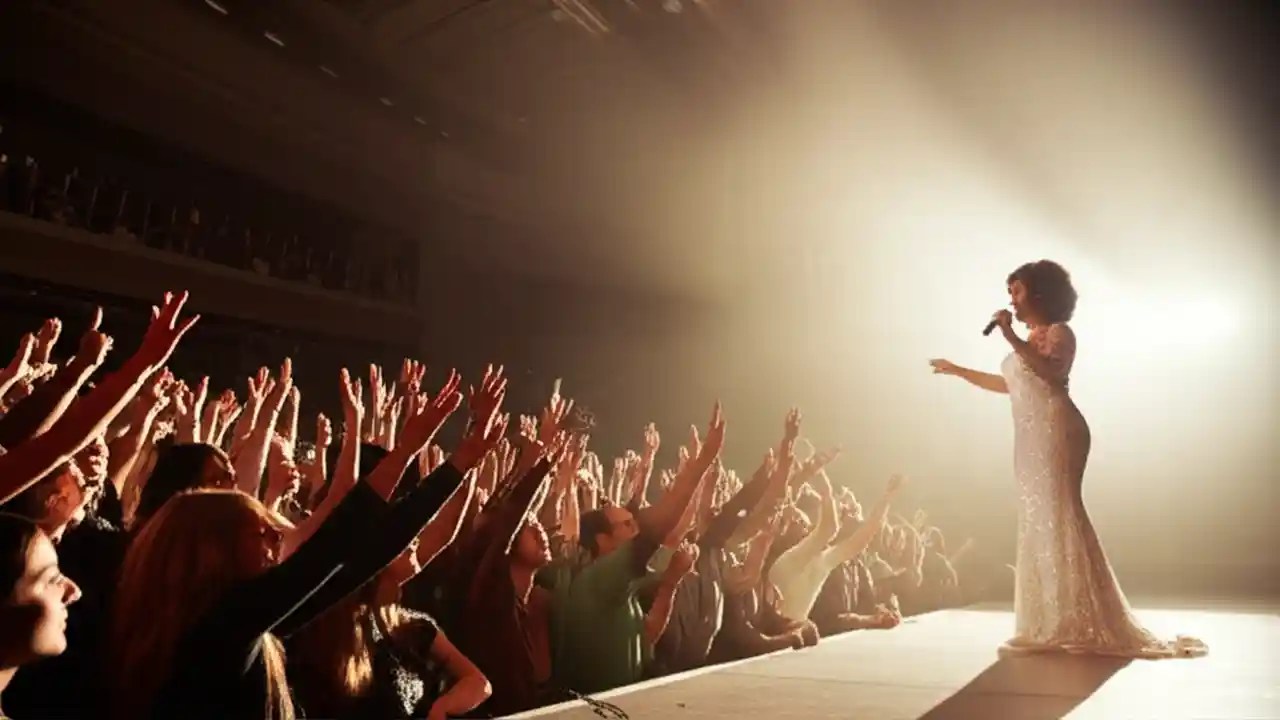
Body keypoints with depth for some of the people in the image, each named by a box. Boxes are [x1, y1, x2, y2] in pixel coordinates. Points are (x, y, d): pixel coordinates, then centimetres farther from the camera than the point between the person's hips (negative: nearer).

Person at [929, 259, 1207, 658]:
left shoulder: (1058, 332, 0)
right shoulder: (1029, 339, 22)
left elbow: (1051, 371, -20)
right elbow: (1008, 384, 33)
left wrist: (1011, 337, -19)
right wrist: (958, 371, 38)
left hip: (1056, 433, -8)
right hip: (1031, 439, 8)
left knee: (1058, 519, -12)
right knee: (1039, 524, 5)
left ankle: (1080, 626, -10)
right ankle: (1053, 626, 9)